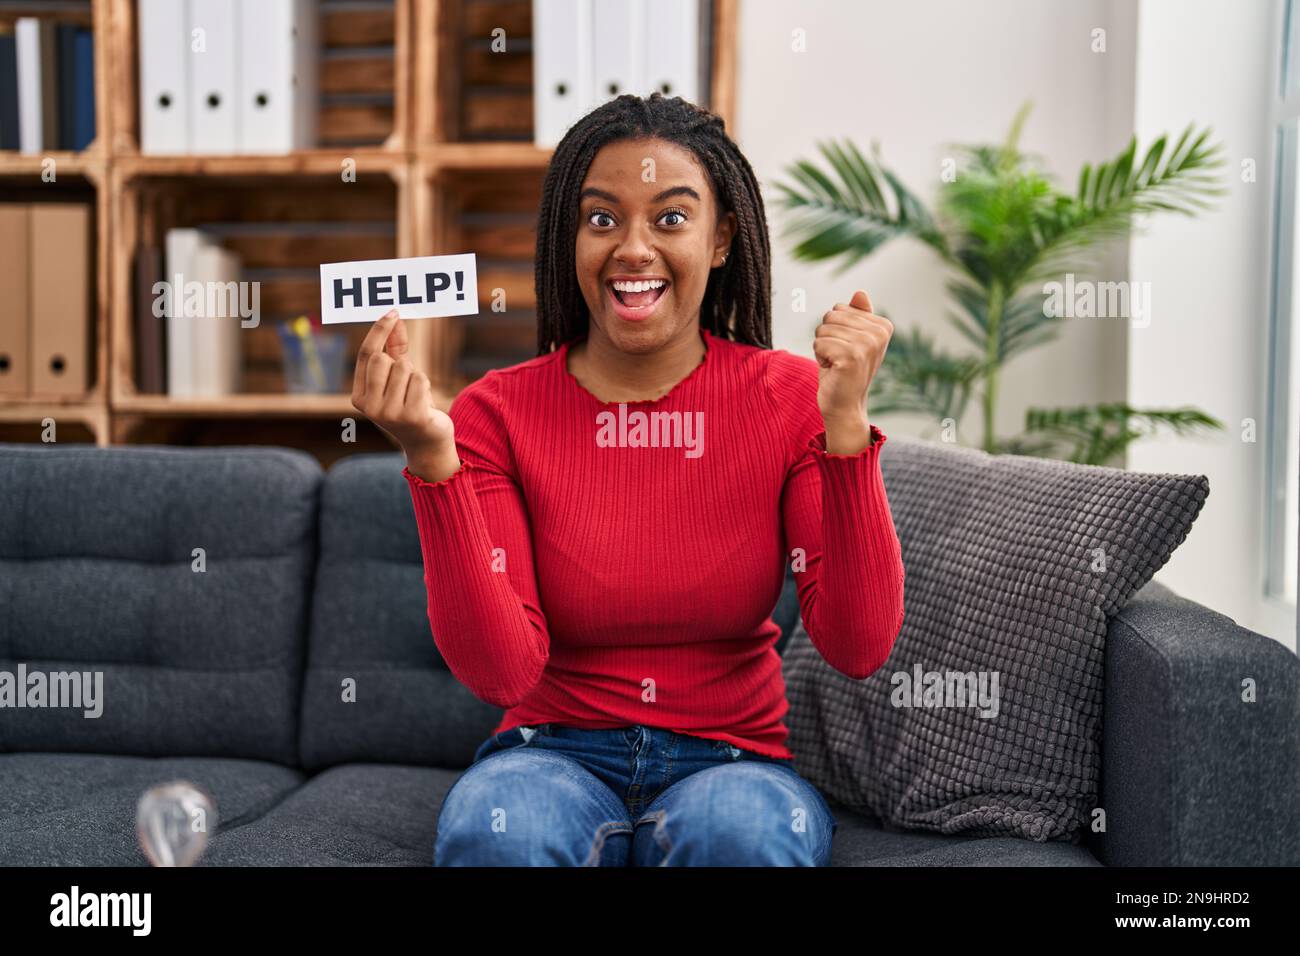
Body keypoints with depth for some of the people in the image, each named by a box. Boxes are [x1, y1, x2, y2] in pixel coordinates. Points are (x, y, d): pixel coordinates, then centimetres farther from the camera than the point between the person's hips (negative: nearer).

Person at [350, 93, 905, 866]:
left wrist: (845, 423, -24)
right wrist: (433, 459, -26)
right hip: (559, 753, 0)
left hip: (735, 760, 0)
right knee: (492, 824, -32)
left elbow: (860, 648, -14)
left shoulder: (789, 397, -6)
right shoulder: (497, 413, -6)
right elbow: (502, 673, -15)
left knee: (742, 828, -33)